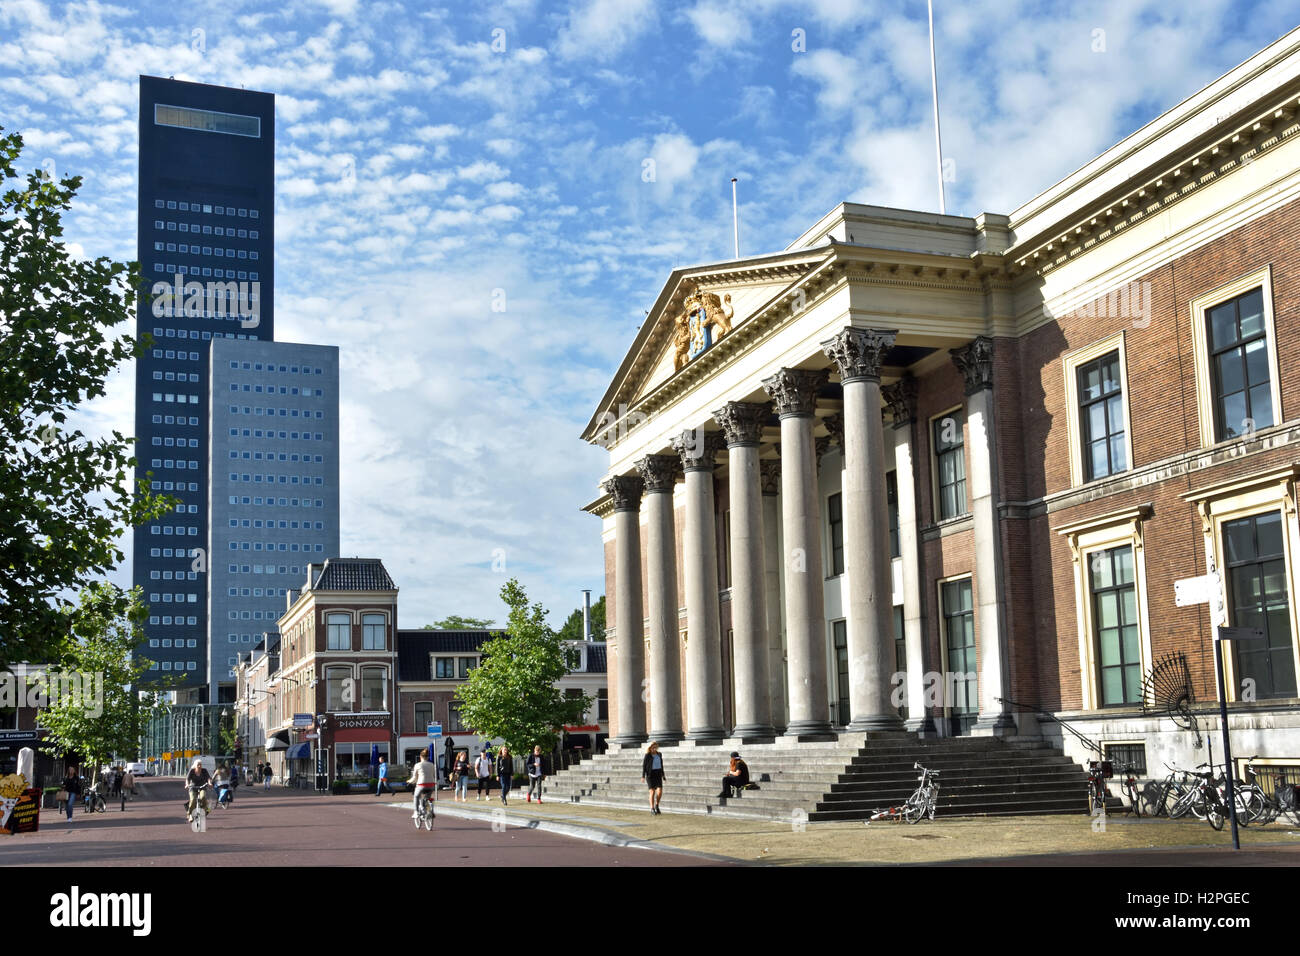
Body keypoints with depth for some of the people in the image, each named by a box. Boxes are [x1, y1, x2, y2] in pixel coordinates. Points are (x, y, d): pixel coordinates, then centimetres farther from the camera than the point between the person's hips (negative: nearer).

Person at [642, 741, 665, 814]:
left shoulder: (659, 754, 9)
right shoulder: (647, 755, -5)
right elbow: (644, 765, -5)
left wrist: (663, 775, 19)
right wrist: (643, 776, -13)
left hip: (658, 774, 4)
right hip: (650, 774, -4)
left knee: (660, 791, -8)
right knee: (652, 792, -6)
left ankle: (656, 805, 15)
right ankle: (652, 808, 5)